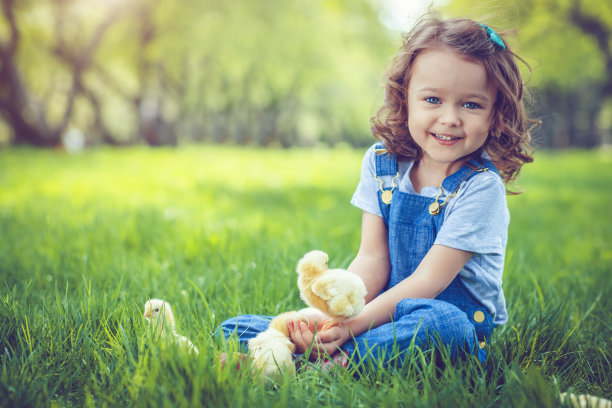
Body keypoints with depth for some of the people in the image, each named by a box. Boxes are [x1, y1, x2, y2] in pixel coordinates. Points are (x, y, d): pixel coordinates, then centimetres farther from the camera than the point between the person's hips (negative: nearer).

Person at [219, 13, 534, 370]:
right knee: (237, 328, -9)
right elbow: (372, 259, -2)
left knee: (443, 323, -43)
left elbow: (428, 280, -18)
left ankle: (337, 360, -34)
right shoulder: (381, 163, 2)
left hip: (459, 319, -4)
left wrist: (350, 325, -28)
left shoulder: (481, 187, -14)